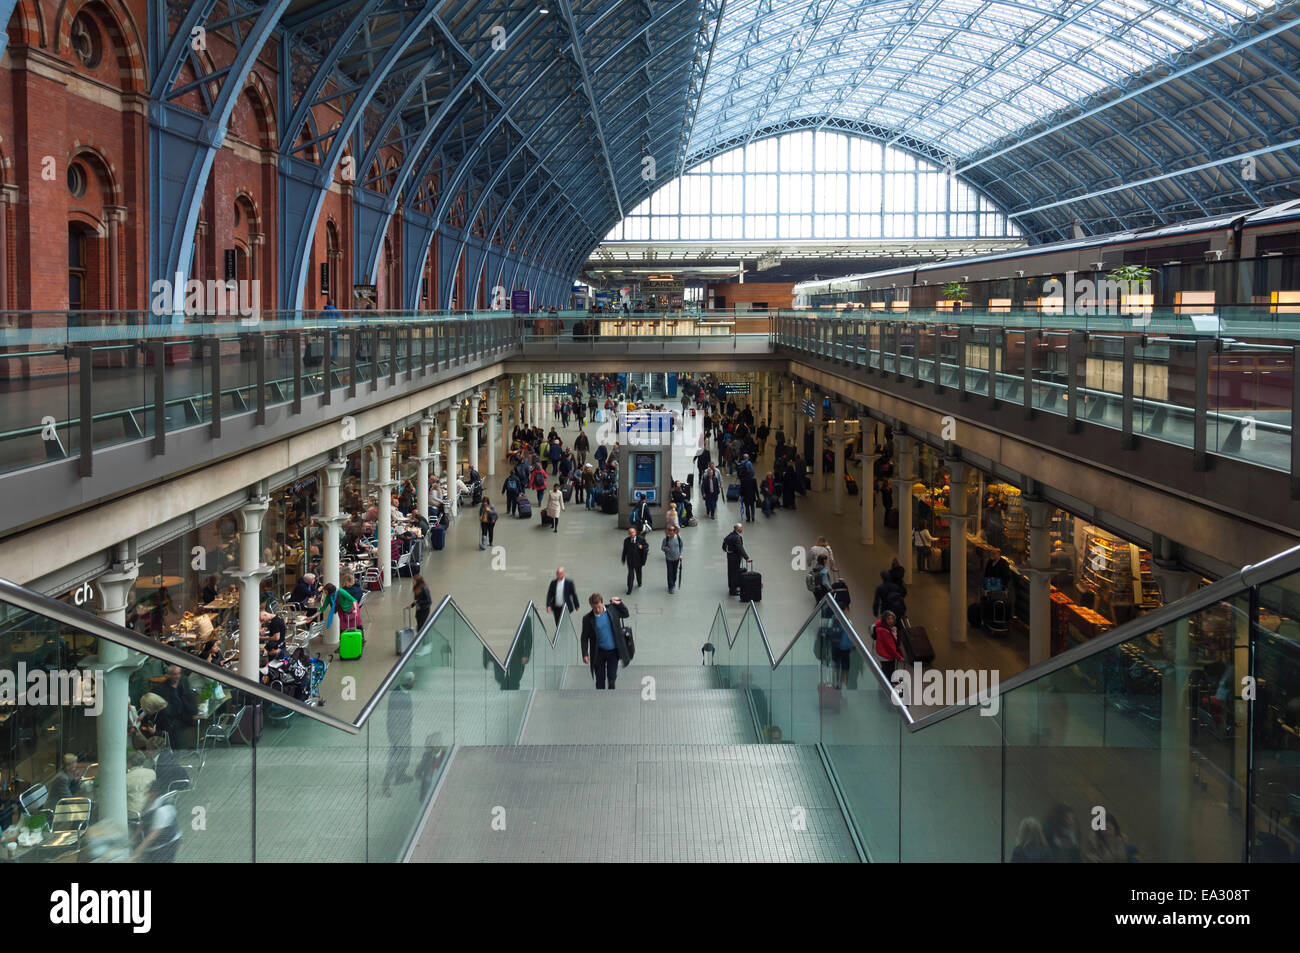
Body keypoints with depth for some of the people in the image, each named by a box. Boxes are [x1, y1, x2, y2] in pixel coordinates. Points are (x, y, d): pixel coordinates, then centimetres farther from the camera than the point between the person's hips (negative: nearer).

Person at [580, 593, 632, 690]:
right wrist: (585, 654, -9)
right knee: (600, 679, 9)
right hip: (599, 653, -1)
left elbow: (625, 614, 12)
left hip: (613, 652, 1)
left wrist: (619, 604, -4)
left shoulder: (612, 609, -7)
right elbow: (585, 638, -5)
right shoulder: (587, 619, -12)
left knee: (611, 676, 7)